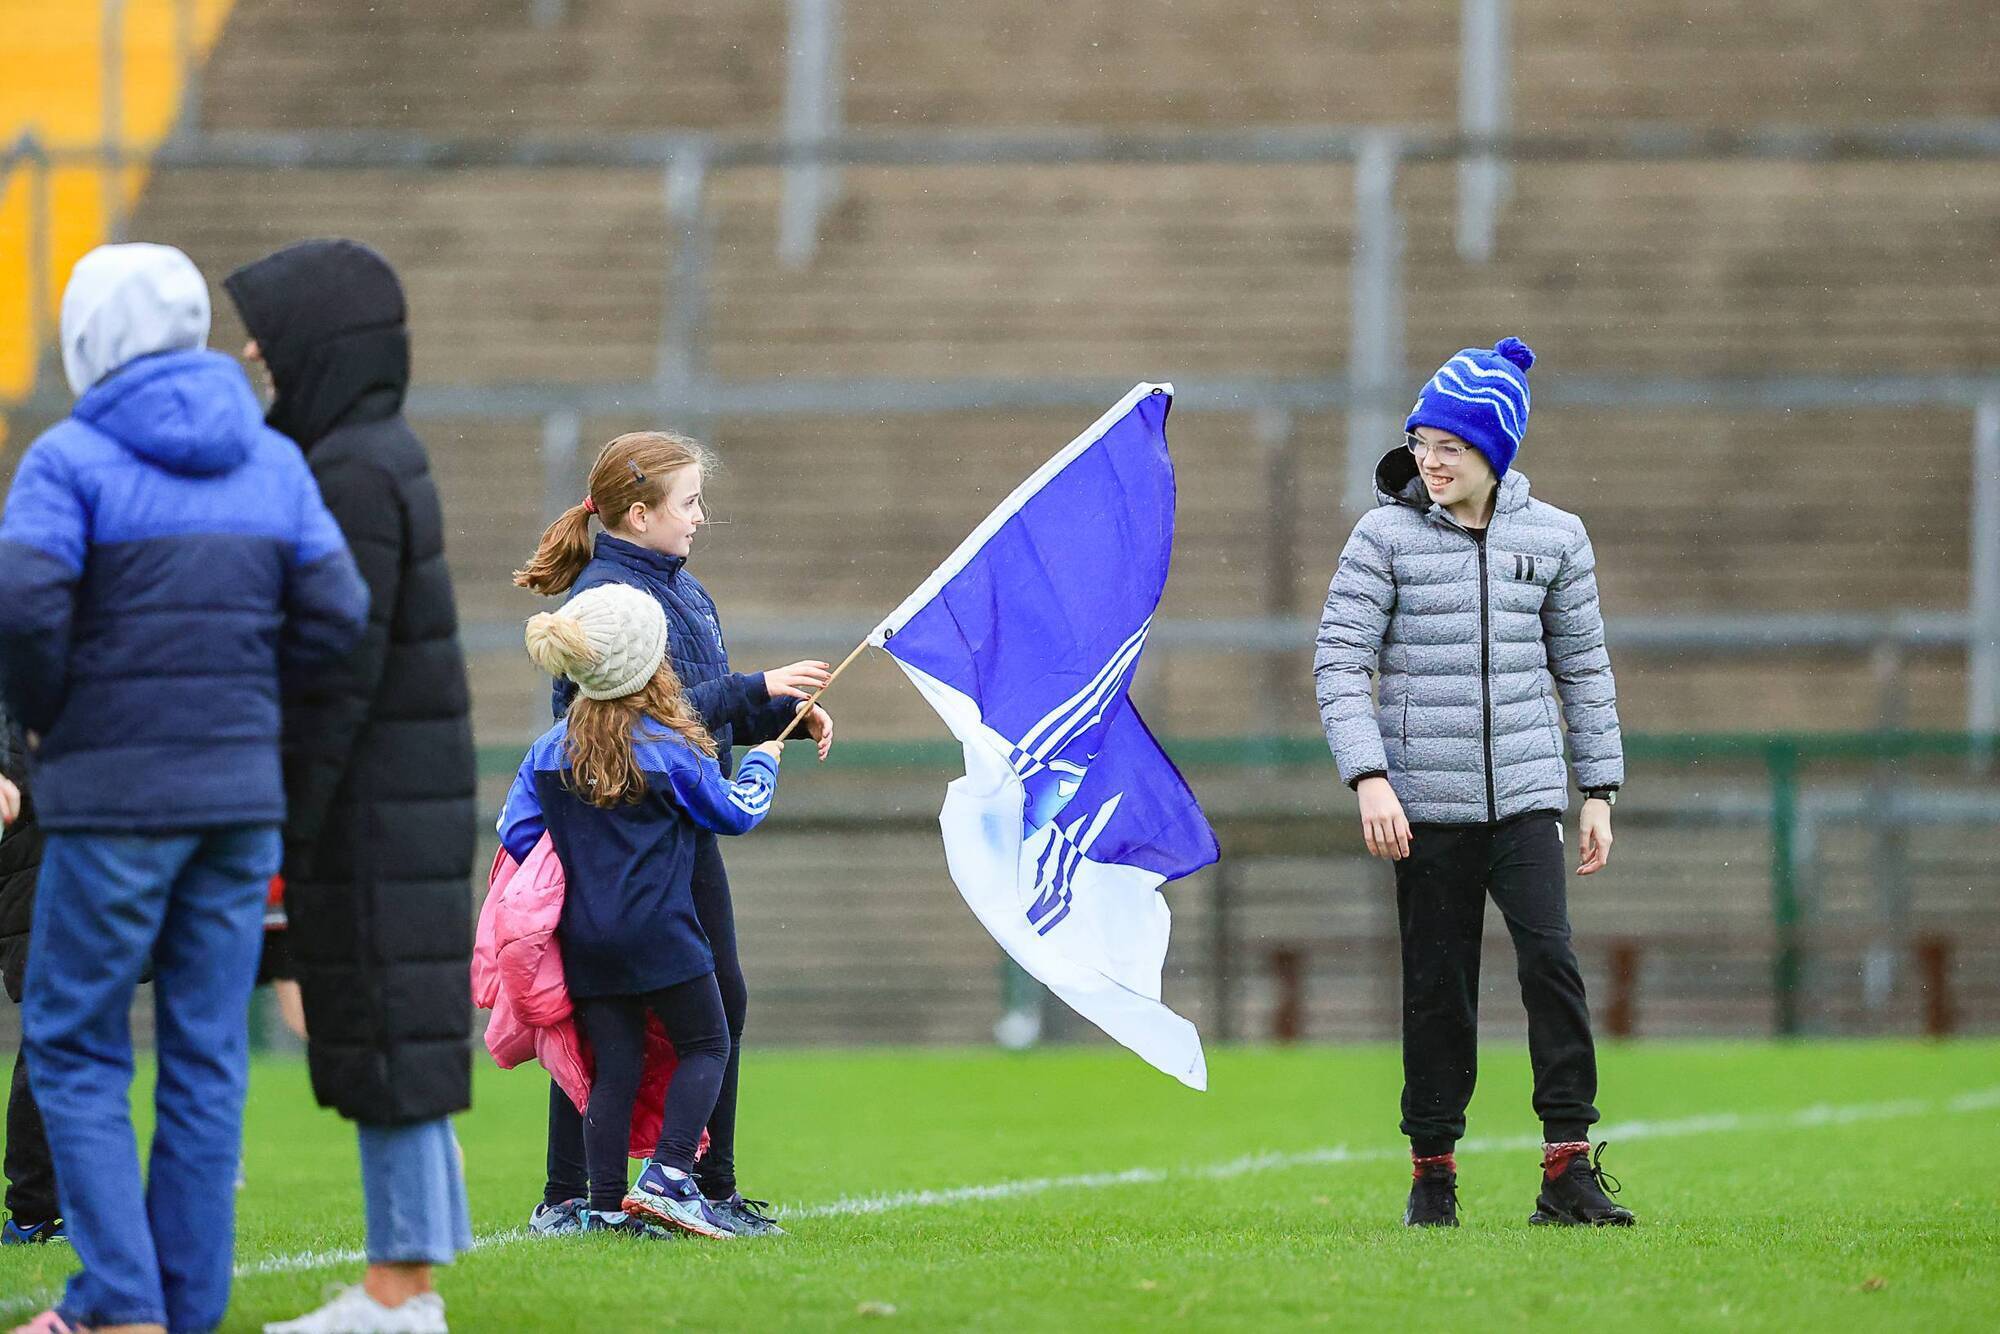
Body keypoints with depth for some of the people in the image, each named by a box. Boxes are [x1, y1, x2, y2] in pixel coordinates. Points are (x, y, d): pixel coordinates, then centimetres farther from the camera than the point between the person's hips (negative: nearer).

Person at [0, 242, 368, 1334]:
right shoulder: (269, 459, 6)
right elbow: (333, 613, 1)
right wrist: (230, 696, 12)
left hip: (116, 795, -5)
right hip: (242, 786, 5)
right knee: (206, 1056, 8)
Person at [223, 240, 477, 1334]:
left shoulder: (353, 475, -17)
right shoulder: (379, 458, 14)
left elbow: (344, 669, -20)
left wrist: (282, 830, -19)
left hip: (369, 797, -10)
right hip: (399, 796, 10)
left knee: (383, 1037, -6)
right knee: (388, 1036, 10)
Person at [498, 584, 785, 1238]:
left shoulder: (549, 750, 4)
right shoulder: (670, 751, -9)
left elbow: (515, 833, 5)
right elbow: (736, 812, 5)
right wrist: (762, 765, 24)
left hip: (583, 939, 5)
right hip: (658, 933, -5)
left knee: (614, 1065, 8)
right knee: (706, 1046, 7)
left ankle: (607, 1205, 2)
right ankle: (668, 1177, -8)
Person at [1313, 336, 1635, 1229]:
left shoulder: (1553, 538, 6)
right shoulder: (1386, 535, -1)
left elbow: (1583, 667, 14)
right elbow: (1340, 661, -3)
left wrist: (1599, 791, 12)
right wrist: (1369, 778, -14)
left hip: (1525, 794, 1)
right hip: (1426, 801, -1)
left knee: (1550, 958, -15)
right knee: (1437, 988, 2)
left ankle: (1569, 1169, -14)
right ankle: (1432, 1171, 15)